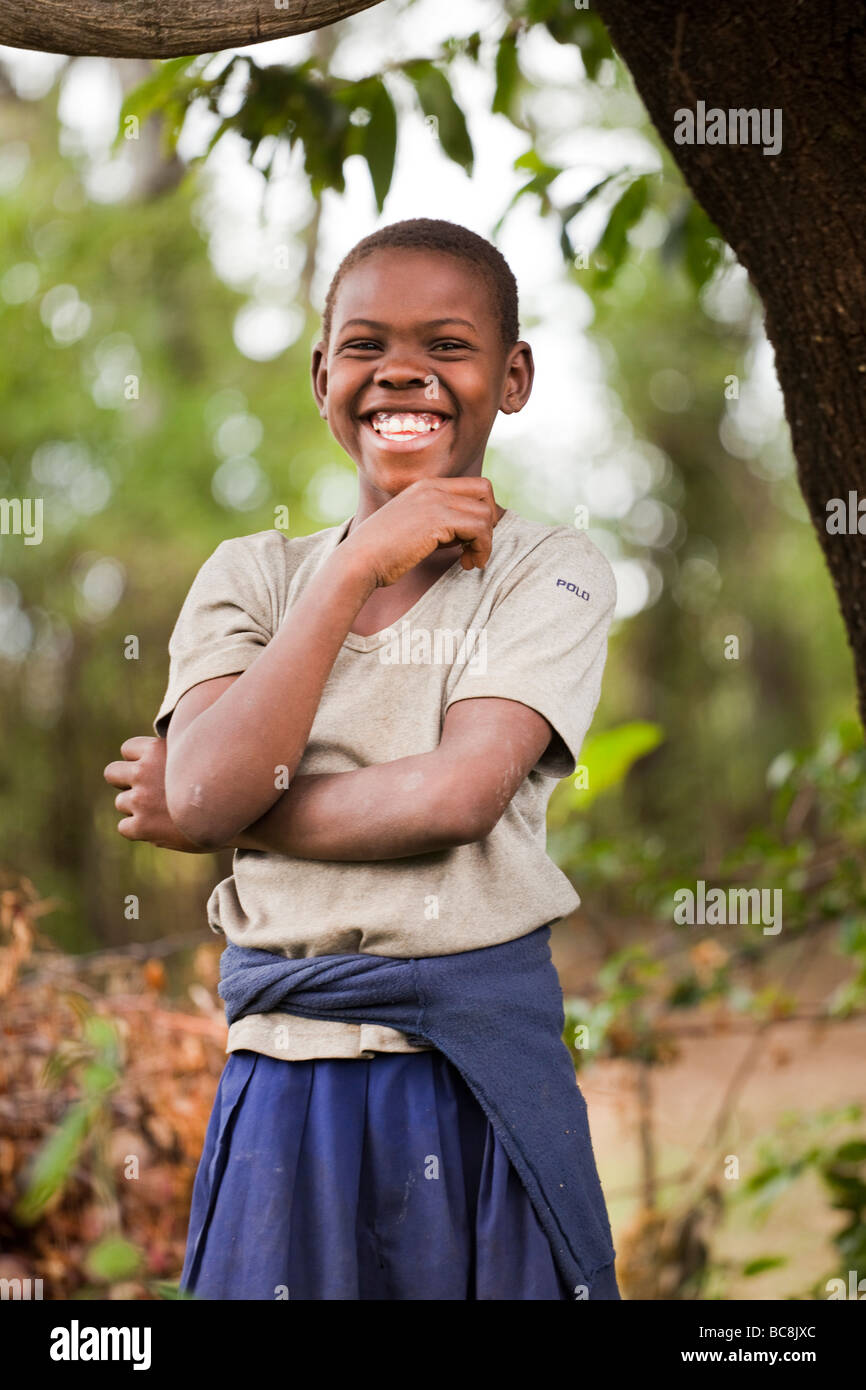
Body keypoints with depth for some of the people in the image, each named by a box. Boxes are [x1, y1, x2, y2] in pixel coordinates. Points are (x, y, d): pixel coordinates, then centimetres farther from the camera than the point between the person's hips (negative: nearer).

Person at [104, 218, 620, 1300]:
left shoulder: (551, 572, 0)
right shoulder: (250, 576, 8)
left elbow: (457, 795, -15)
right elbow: (208, 792, -9)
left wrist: (211, 817, -8)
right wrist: (356, 571, -9)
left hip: (480, 1083, -2)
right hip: (284, 1077, 2)